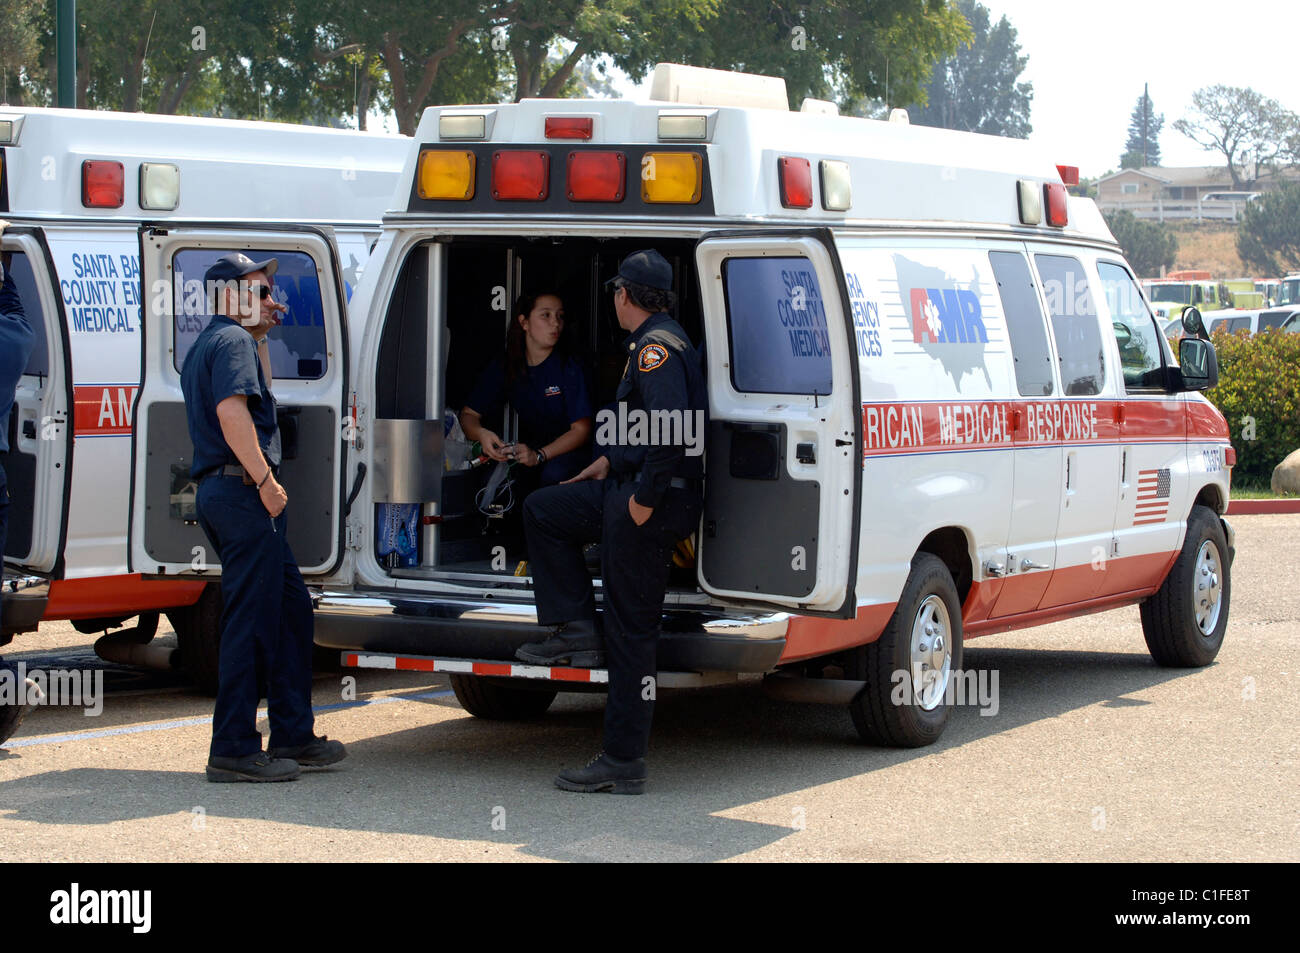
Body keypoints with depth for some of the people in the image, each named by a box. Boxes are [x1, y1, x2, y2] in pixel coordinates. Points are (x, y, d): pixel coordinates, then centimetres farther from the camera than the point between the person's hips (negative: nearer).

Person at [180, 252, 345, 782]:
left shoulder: (207, 346, 24)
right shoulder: (232, 341, -8)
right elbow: (232, 410, -23)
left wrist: (262, 338, 29)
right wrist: (265, 479, -24)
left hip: (218, 493, 11)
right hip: (241, 491, -11)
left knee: (291, 608, 14)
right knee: (250, 619, -8)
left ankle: (293, 737, 17)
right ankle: (234, 752, -6)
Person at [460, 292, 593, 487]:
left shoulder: (570, 368, -6)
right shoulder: (502, 368, 4)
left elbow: (581, 430, -10)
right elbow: (468, 415, 6)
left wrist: (539, 455, -26)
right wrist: (482, 434, -20)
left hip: (568, 453, -3)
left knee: (554, 473, -36)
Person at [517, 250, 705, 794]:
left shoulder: (656, 346, -16)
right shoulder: (651, 343, 17)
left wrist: (645, 498, -24)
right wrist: (611, 460, 25)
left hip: (653, 503, -11)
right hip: (629, 490, 11)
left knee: (631, 631, -7)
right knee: (542, 511, 23)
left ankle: (623, 764, -3)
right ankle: (577, 631, 16)